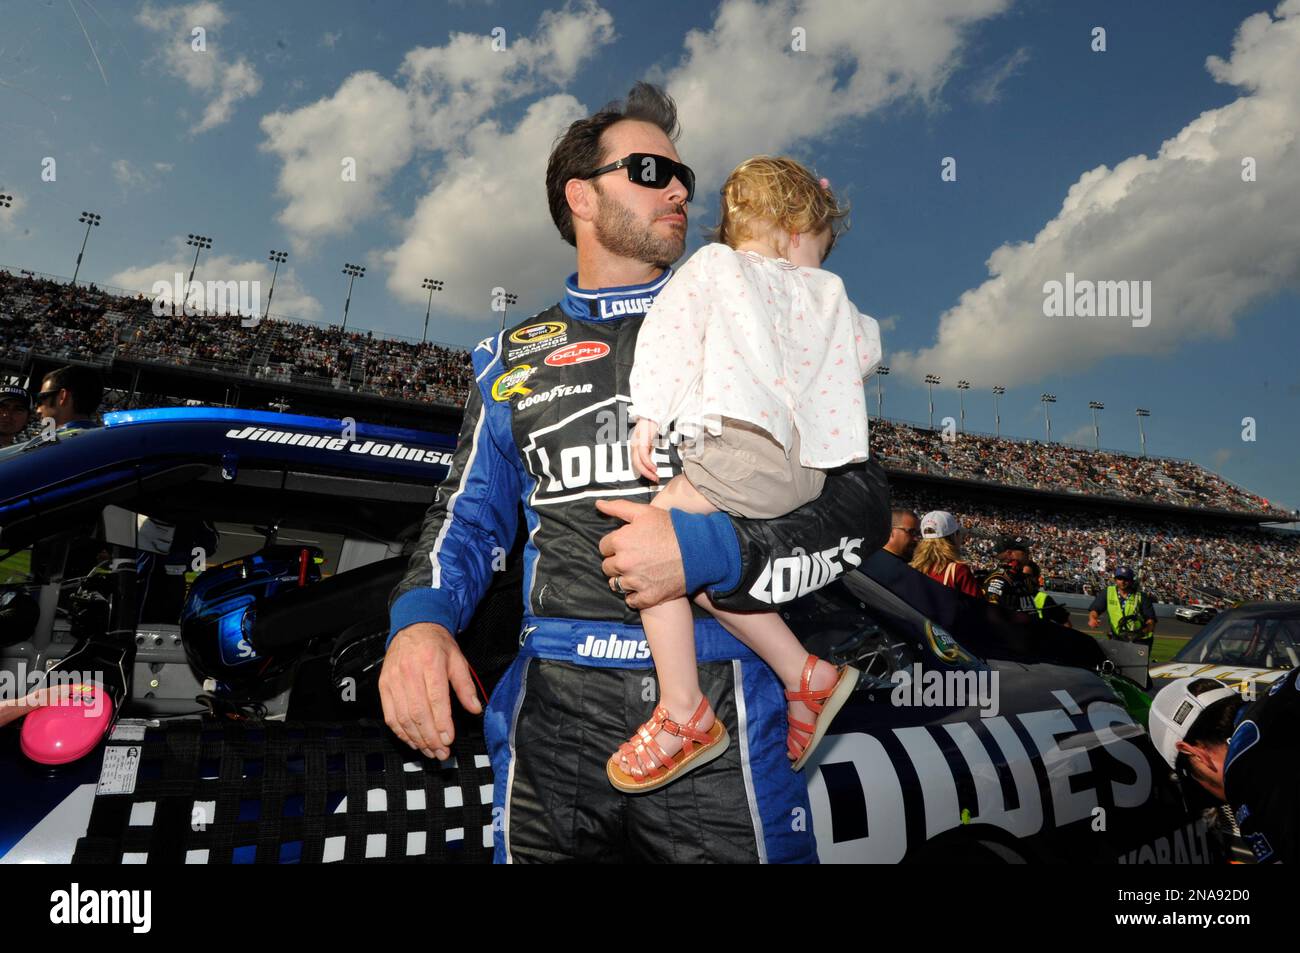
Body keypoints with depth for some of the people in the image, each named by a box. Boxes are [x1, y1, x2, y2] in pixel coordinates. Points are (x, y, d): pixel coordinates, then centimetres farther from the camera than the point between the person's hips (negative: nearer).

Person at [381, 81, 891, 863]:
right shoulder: (516, 359, 11)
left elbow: (861, 502, 0)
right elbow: (470, 520, 14)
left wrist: (711, 553, -16)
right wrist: (420, 616, -7)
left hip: (720, 708, -1)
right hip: (554, 715, 2)